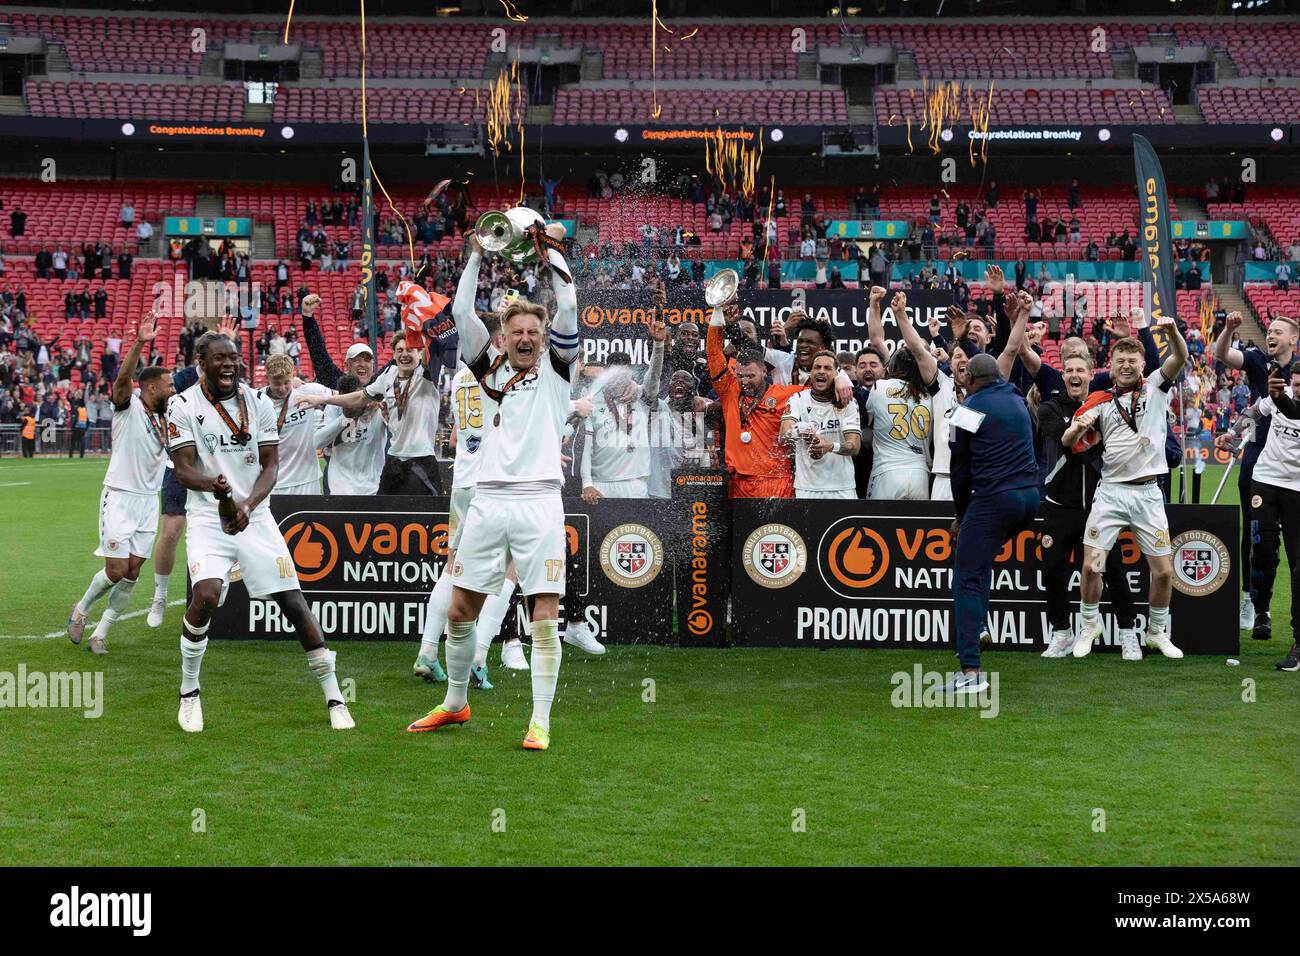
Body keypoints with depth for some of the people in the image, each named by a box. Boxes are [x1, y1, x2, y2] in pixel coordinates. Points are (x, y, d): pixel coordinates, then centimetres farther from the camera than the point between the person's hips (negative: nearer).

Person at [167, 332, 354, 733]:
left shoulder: (259, 403, 4)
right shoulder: (184, 406, -3)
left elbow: (271, 466, 2)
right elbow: (183, 469, -8)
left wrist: (247, 504, -17)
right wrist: (213, 484, -31)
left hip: (254, 516, 2)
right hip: (208, 518, -2)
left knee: (293, 601, -2)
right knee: (205, 597, -24)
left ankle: (334, 698, 8)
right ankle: (188, 692, -2)